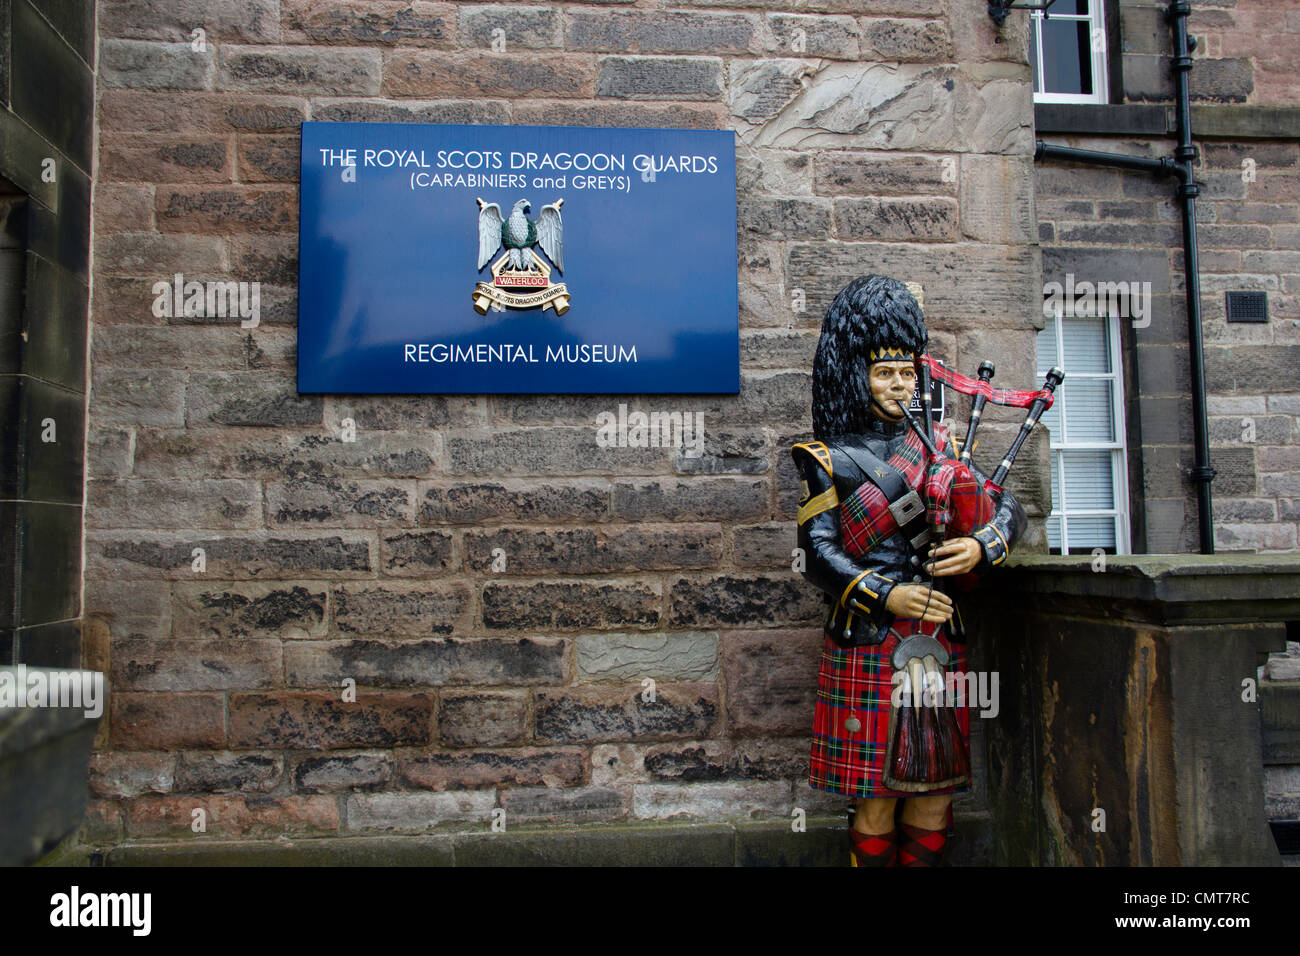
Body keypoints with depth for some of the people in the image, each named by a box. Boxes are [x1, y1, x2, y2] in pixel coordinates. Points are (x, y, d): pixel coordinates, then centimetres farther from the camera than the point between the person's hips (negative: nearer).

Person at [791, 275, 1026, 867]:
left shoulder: (934, 443, 12)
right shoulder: (829, 459, 0)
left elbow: (1009, 509, 9)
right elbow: (818, 554, -7)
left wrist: (980, 547, -12)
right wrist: (885, 595, -20)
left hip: (939, 635, 4)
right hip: (869, 640, -4)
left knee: (936, 790, 10)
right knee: (878, 797, 1)